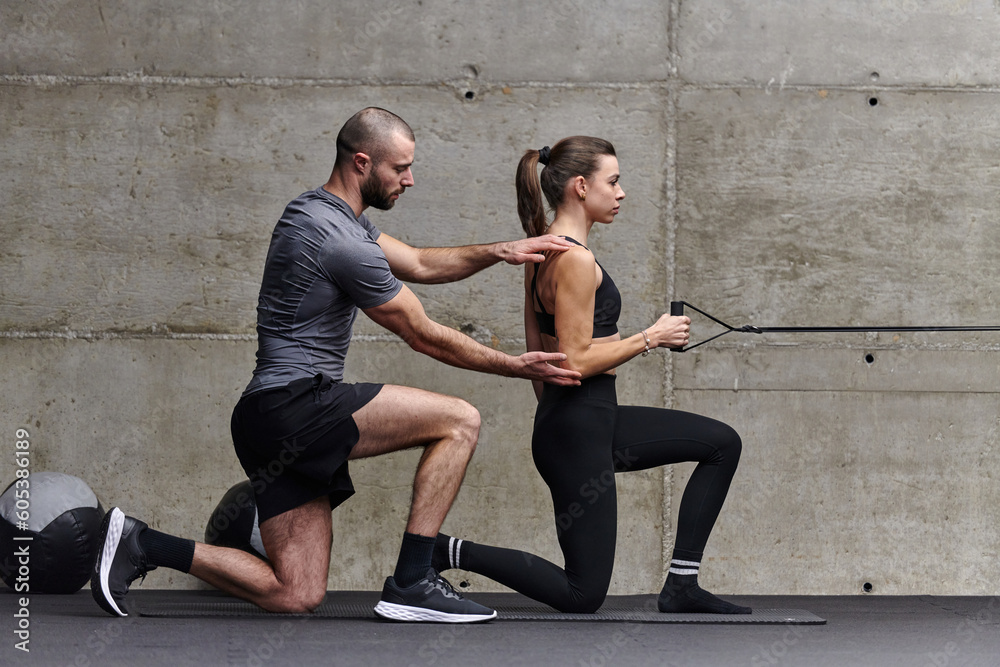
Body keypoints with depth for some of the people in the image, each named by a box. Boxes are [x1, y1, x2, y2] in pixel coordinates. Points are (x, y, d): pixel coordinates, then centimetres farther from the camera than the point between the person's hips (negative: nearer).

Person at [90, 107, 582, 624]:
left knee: (295, 595, 8)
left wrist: (501, 251, 12)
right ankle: (411, 583, -10)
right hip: (295, 406, -10)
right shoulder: (343, 242, -15)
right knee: (459, 421, -13)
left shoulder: (318, 213, 17)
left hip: (272, 421, 10)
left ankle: (140, 544, 8)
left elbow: (421, 264, 26)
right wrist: (516, 367, 2)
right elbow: (423, 336, -7)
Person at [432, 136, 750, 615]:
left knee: (722, 444, 14)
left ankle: (681, 585, 13)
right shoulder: (575, 259, -19)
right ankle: (450, 553, 1)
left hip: (596, 419, 10)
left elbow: (537, 349, 17)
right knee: (582, 595, -3)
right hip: (578, 433, -10)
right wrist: (652, 338, -13)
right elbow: (577, 360, -23)